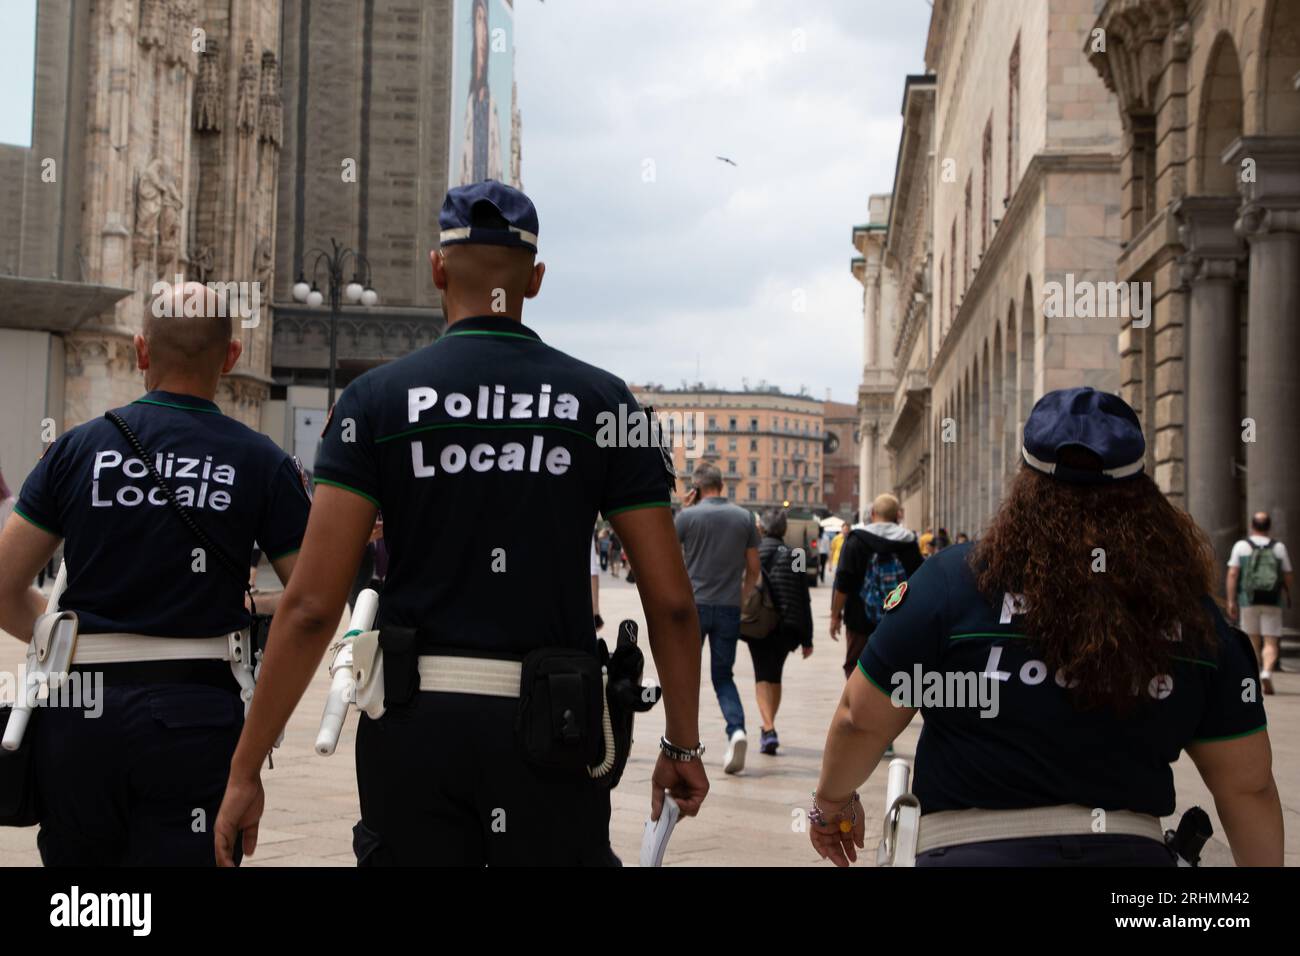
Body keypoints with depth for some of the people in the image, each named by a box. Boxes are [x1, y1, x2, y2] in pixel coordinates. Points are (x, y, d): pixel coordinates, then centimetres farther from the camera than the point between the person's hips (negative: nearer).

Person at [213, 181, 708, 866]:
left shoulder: (377, 398, -1)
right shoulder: (601, 400, 2)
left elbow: (311, 605, -8)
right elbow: (671, 601, 0)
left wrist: (245, 769, -3)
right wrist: (683, 744, 12)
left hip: (414, 724, 0)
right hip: (548, 730, 0)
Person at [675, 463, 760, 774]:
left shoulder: (688, 516, -7)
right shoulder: (744, 517, 3)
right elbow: (753, 569, 6)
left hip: (694, 605, -2)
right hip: (729, 608, 2)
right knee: (723, 675, 10)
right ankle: (736, 730, -14)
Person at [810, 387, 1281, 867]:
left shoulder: (954, 580, -9)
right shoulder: (1191, 612, 0)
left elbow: (861, 719, -2)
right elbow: (1248, 786, 5)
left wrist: (832, 802, 16)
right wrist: (1265, 864, 21)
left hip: (973, 848, -3)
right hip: (1134, 851, 3)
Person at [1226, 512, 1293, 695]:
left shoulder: (1241, 546, 1)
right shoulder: (1279, 548, 4)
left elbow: (1232, 574, -5)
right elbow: (1289, 577, 6)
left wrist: (1231, 601, -4)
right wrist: (1288, 596, 24)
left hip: (1248, 602, 0)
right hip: (1272, 603, 0)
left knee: (1253, 641, 12)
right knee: (1270, 642, 0)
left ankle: (1255, 678, 14)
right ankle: (1267, 672, -23)